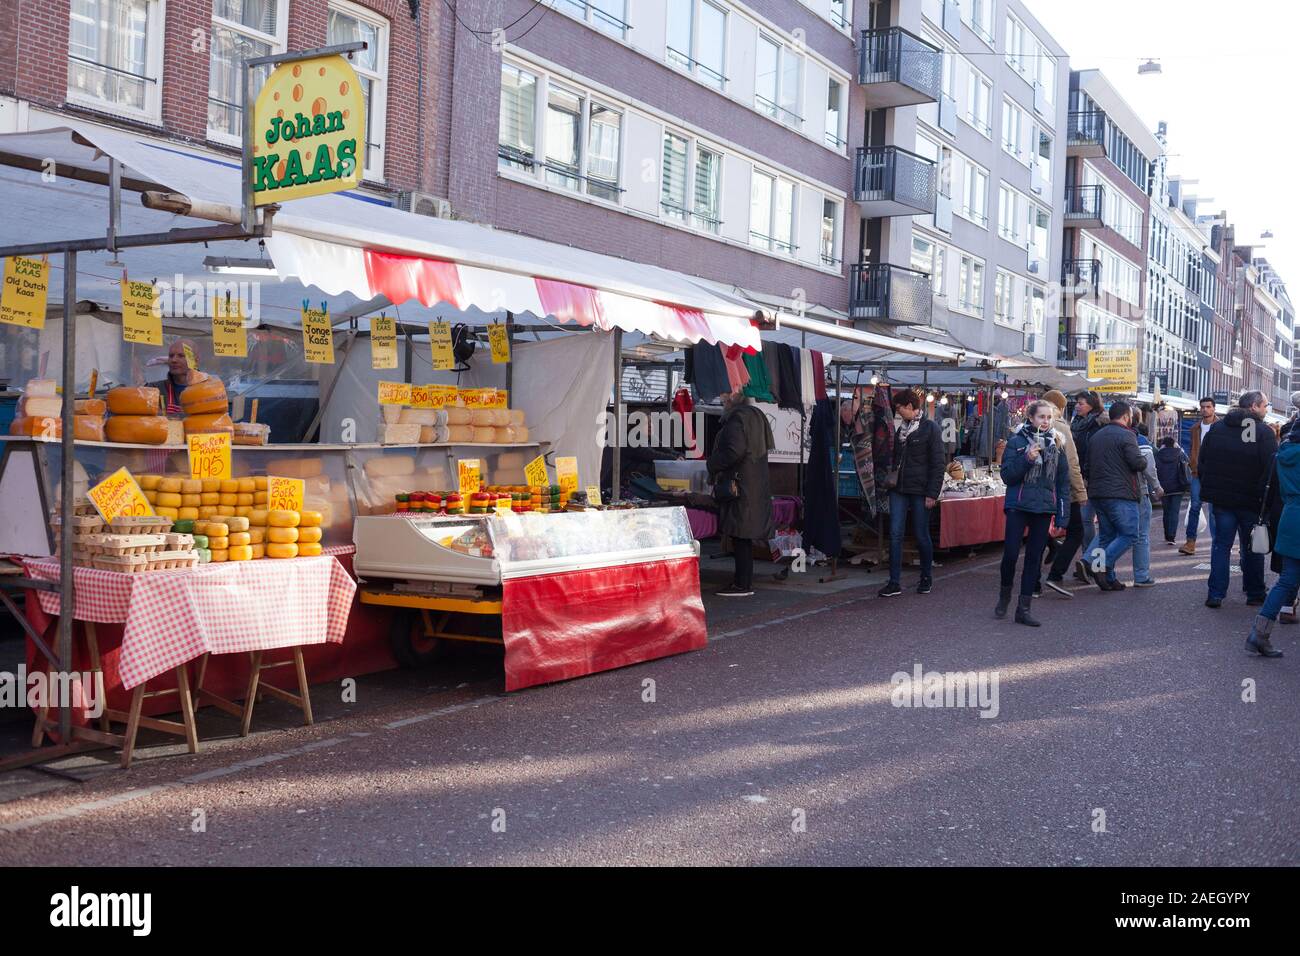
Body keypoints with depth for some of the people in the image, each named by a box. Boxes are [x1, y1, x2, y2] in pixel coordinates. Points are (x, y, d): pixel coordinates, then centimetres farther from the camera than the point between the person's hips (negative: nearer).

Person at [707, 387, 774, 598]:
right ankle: (745, 581, 19)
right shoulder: (756, 415, 16)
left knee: (740, 537, -7)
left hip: (739, 487, -10)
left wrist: (712, 465, -8)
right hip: (756, 485, 10)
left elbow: (734, 451, -24)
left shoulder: (736, 418, -14)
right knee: (744, 538, 14)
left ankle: (742, 585, -5)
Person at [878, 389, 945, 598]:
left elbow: (937, 464, -9)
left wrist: (932, 494, -14)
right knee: (895, 534, -2)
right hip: (899, 490, 6)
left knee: (921, 536, 4)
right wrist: (889, 484, 13)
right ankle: (894, 582, -1)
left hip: (920, 491, -6)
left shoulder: (930, 429, -6)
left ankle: (927, 578, 21)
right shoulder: (901, 430, 14)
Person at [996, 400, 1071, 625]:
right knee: (1010, 553, -7)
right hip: (1018, 506, -3)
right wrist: (1026, 459, -22)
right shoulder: (1017, 441, -3)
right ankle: (1005, 594, 20)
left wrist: (1062, 516, 2)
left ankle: (1023, 608, 13)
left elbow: (1063, 482, 8)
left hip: (1044, 508, 3)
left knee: (1034, 558, 6)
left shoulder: (1056, 444, 7)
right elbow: (1006, 476, -7)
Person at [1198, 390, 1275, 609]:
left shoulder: (1216, 428, 5)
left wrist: (1209, 489, 15)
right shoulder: (1264, 432, -9)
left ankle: (1215, 594, 3)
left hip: (1221, 500, 3)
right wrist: (1265, 498, -7)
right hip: (1251, 501, -3)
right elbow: (1271, 469, -14)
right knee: (1252, 549, 10)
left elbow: (1201, 463, 9)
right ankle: (1254, 594, 19)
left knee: (1221, 545, 8)